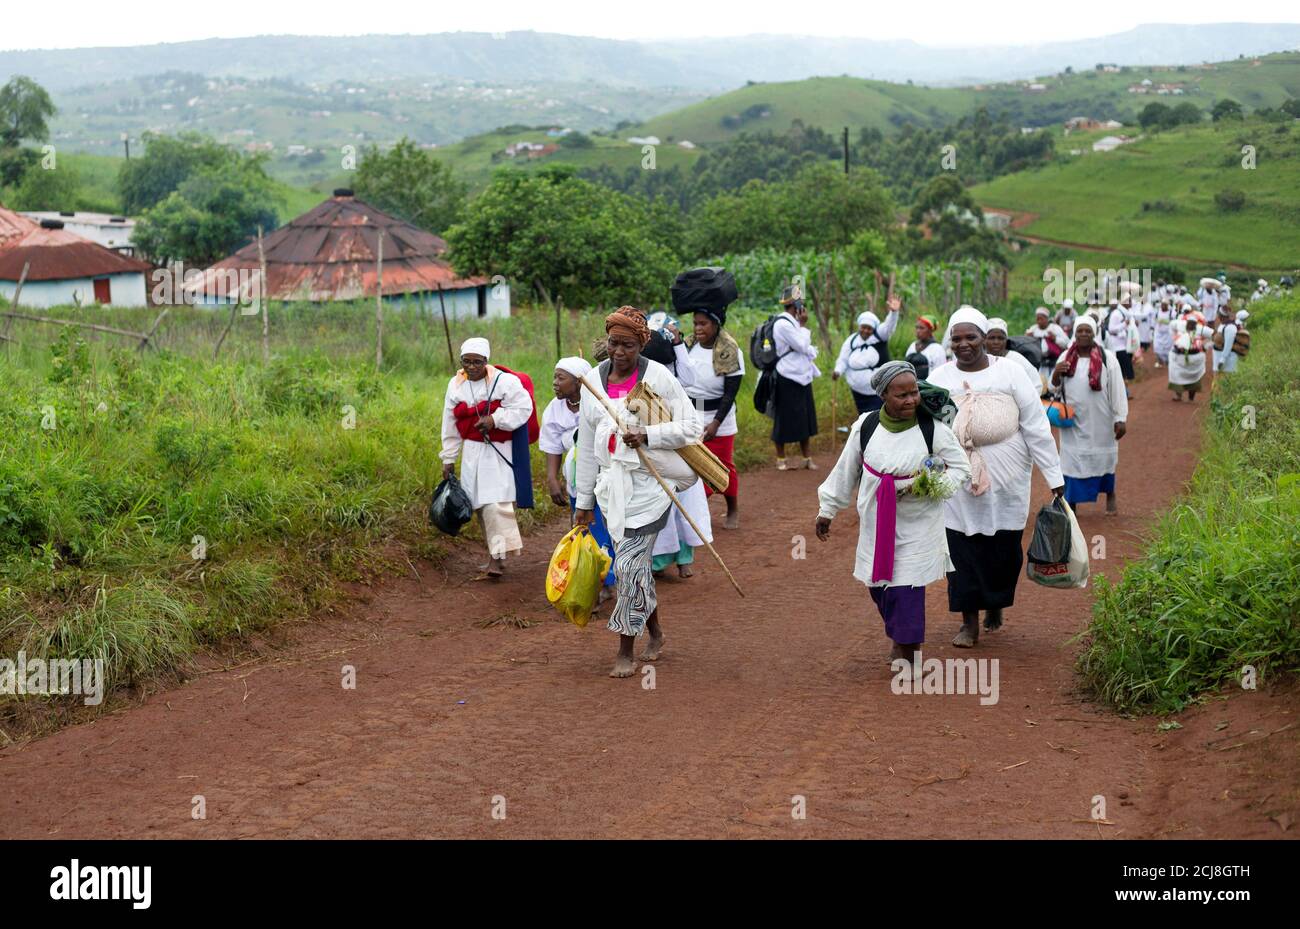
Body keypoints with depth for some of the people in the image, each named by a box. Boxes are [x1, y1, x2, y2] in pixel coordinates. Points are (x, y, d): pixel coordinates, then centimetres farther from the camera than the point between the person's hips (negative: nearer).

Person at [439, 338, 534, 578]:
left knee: (495, 502, -16)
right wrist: (448, 459, 13)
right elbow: (450, 426, 12)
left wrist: (495, 419, -22)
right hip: (472, 451, 5)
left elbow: (524, 408, -12)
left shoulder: (504, 381, -10)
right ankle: (495, 553, 16)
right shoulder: (456, 385, 7)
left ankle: (498, 556, -14)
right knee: (481, 504, 7)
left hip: (498, 451, -5)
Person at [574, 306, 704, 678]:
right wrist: (584, 501, 13)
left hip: (648, 483, -5)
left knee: (629, 564, -8)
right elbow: (587, 447, 12)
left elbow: (691, 427, -7)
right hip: (612, 483, 5)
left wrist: (647, 435, -21)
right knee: (636, 563, 11)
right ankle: (655, 633, 31)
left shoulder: (658, 377, -7)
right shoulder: (594, 381, 6)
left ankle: (626, 651, 3)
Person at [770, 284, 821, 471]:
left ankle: (807, 457, 18)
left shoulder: (794, 322, 12)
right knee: (785, 420, 2)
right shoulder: (783, 324, -18)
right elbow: (802, 346, -18)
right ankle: (781, 459, 13)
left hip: (802, 378, 9)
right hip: (787, 380, -9)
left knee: (804, 419, 11)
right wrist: (804, 325, -11)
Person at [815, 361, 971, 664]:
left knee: (907, 587, -7)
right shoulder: (866, 426, -3)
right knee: (878, 585, 10)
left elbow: (962, 470, -3)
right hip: (876, 523, 4)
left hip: (916, 526, -3)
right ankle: (902, 640, 33)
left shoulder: (934, 429, -11)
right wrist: (827, 510, 15)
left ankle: (907, 650, 6)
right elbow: (845, 471, 9)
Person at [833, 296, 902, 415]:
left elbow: (889, 326, -26)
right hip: (859, 392, 3)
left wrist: (894, 312, -47)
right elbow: (843, 360, 3)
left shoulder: (879, 336, -8)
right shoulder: (851, 341, -1)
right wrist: (838, 371, -20)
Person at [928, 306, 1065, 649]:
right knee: (963, 550, 0)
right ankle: (969, 622, 11)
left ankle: (996, 603, 33)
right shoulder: (939, 379, 2)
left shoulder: (1009, 373, -2)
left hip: (1006, 480, 0)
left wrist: (1054, 476, -3)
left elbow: (1036, 426, -1)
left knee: (1005, 549, 5)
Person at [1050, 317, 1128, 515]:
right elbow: (1055, 387, 8)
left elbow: (1118, 390, -6)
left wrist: (1120, 419, -10)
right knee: (1072, 461, 0)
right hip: (1073, 422, 2)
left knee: (1104, 459, 13)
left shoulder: (1107, 358, -5)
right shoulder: (1066, 357, 4)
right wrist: (1056, 373, -15)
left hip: (1100, 422, -2)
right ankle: (1071, 505, 5)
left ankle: (1110, 496, 37)